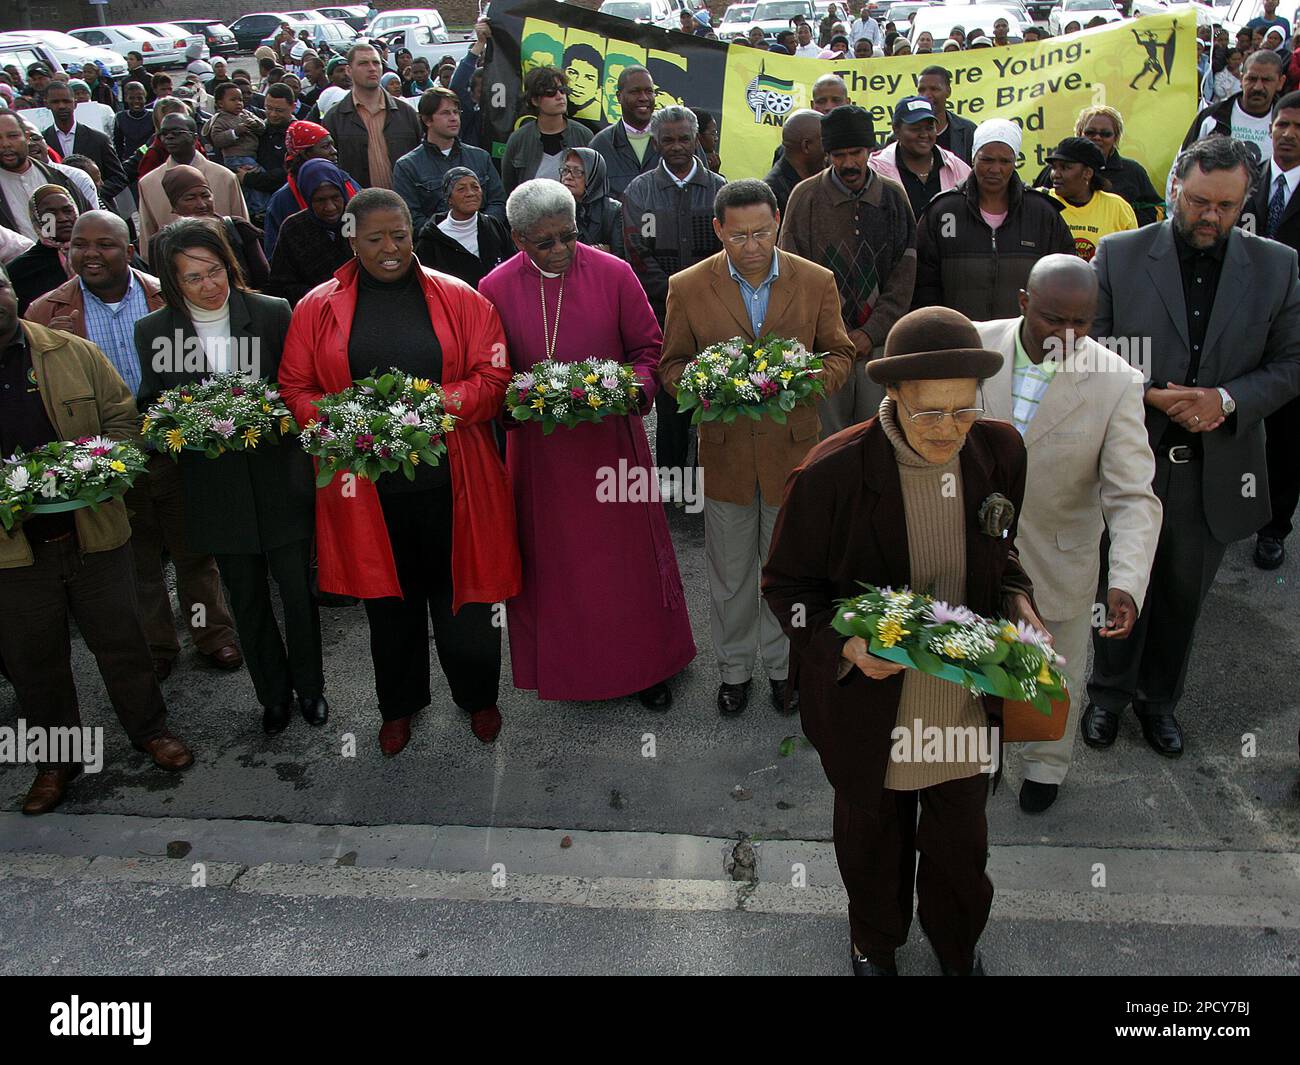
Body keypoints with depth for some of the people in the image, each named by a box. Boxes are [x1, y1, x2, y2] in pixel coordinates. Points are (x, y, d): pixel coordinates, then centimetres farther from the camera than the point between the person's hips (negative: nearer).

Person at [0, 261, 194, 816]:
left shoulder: (75, 353, 1)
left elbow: (123, 416, 6)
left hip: (93, 534, 0)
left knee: (120, 640, 13)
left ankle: (150, 731, 34)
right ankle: (56, 760, 33)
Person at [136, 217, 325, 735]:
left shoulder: (274, 313, -5)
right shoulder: (153, 330, -2)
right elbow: (151, 407, 7)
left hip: (280, 481, -1)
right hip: (217, 490, 1)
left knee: (297, 589, 9)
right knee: (247, 599, 15)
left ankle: (309, 685, 32)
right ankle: (274, 693, 34)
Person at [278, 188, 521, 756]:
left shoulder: (460, 299, 1)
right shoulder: (317, 308, 3)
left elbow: (493, 378, -3)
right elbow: (296, 388, 5)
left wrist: (440, 405, -21)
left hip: (451, 480, -1)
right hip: (366, 485, 1)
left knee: (461, 593, 11)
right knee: (389, 599, 15)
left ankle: (477, 695, 36)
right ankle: (399, 703, 38)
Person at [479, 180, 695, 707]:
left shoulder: (614, 274, -6)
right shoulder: (496, 288, -4)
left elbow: (649, 348, 1)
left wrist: (637, 387, -19)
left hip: (611, 437, 0)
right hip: (539, 449, 1)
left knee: (628, 554, 10)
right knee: (552, 558, 11)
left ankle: (645, 664, 27)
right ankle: (565, 661, 30)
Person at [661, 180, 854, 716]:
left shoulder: (816, 281, -4)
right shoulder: (687, 287, -6)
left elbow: (840, 355, 5)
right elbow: (671, 365, 2)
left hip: (792, 449, 1)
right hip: (725, 451, 0)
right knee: (729, 573, 15)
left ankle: (782, 664, 40)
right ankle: (734, 667, 38)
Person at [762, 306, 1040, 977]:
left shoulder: (999, 451, -10)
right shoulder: (832, 473, -25)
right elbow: (785, 584, -12)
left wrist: (1017, 598, -9)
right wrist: (846, 644, -28)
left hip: (971, 692, 3)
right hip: (870, 702, -3)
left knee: (962, 839, 23)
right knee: (874, 835, 23)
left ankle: (959, 948, 56)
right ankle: (874, 944, 56)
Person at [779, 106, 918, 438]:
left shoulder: (893, 196, 8)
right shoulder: (806, 196, 1)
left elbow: (904, 276, 6)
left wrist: (872, 331, -5)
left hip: (879, 340, 2)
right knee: (827, 439, -1)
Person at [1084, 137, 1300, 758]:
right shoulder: (1119, 255, -4)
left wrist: (1227, 399, -16)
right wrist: (1149, 394, -19)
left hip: (1217, 468, 2)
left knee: (1184, 596, 17)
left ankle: (1159, 699, 39)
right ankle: (1109, 694, 35)